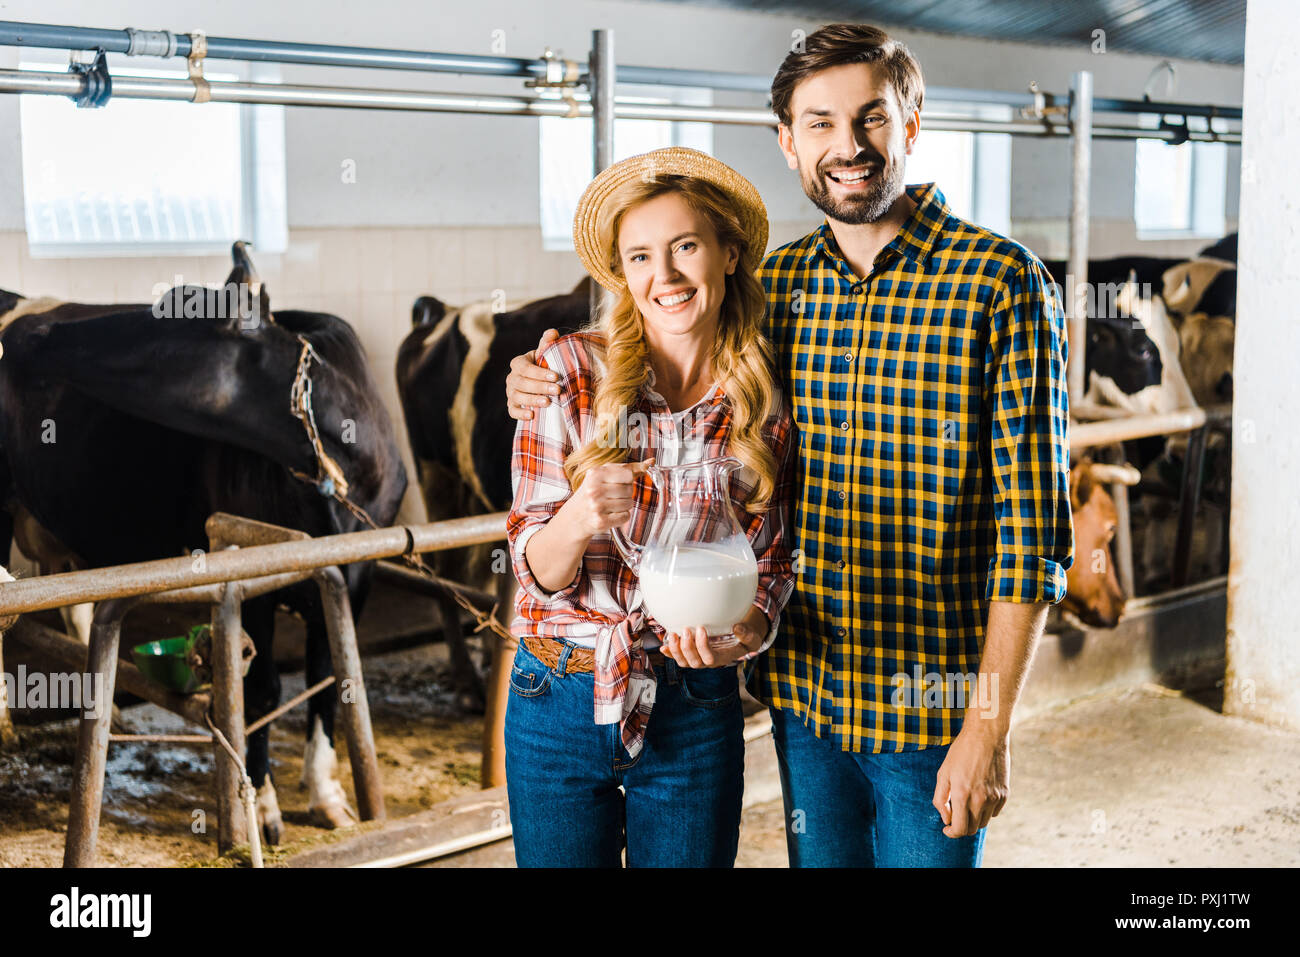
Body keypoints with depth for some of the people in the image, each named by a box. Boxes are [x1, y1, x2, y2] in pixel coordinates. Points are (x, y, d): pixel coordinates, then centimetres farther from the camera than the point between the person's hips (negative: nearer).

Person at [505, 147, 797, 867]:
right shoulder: (569, 373, -6)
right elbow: (536, 569, -6)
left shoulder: (767, 396, -1)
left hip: (695, 715, 1)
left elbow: (771, 564, 6)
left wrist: (745, 633, -16)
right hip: (559, 703, -1)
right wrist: (578, 520, -28)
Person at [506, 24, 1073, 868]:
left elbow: (1031, 522, -13)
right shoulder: (773, 284, 3)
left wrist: (991, 726, -15)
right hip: (803, 690, 4)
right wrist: (557, 392, 0)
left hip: (931, 708, -4)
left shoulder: (1000, 282, -11)